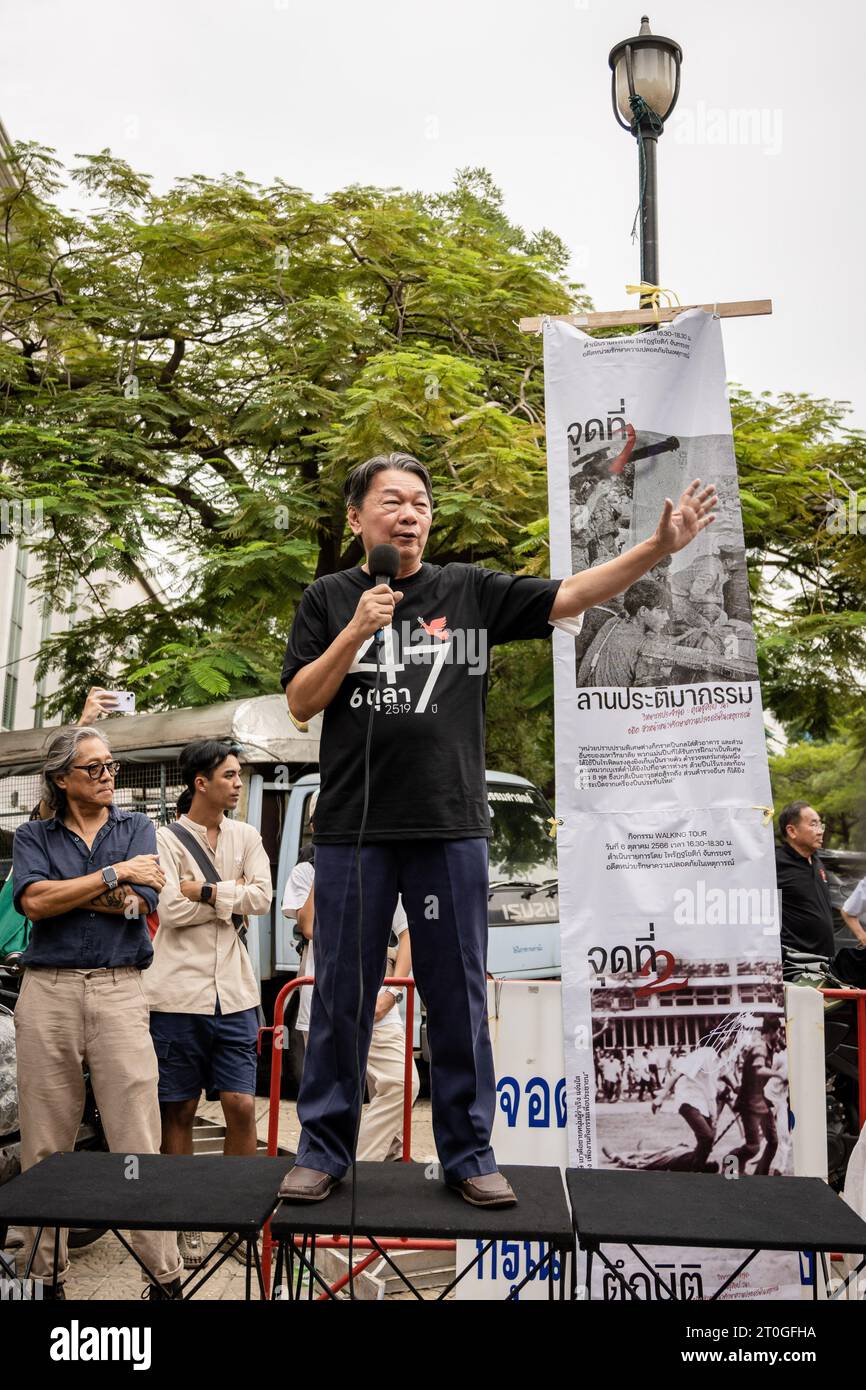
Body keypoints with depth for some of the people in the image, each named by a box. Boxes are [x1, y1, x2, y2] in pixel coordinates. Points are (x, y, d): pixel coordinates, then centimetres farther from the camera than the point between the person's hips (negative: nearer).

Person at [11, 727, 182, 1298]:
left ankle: (166, 1273, 6)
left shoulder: (137, 828, 12)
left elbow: (140, 903, -3)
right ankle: (46, 1272, 20)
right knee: (45, 1145, 7)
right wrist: (114, 875, -8)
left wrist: (63, 891, -3)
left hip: (120, 990, -1)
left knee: (139, 1143, -2)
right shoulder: (33, 836, 12)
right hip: (47, 992, 1)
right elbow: (33, 901, -7)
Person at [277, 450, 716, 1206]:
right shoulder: (329, 599, 8)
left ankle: (469, 1154, 21)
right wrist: (356, 630, -10)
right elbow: (300, 703, 2)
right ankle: (323, 1151, 22)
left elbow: (566, 597, -1)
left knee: (460, 998, 8)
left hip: (452, 830, 0)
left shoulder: (471, 591, 7)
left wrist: (658, 547, -12)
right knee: (341, 996, 7)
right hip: (353, 830, 0)